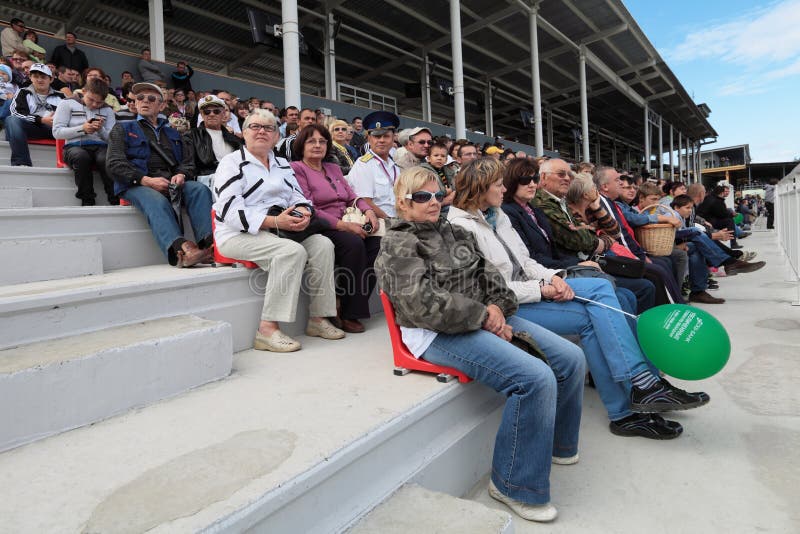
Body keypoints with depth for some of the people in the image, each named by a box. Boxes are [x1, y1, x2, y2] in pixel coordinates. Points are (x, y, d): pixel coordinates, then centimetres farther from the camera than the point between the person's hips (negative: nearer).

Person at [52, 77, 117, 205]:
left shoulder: (107, 110, 19)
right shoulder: (67, 103, 12)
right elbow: (57, 132, 3)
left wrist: (101, 129, -10)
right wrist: (82, 129, -9)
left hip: (100, 146, 1)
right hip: (74, 146, -1)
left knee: (106, 159, -36)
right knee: (81, 156, -37)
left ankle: (116, 201, -32)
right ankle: (87, 201, -30)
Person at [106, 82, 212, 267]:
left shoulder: (172, 133, 32)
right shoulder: (122, 128, 21)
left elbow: (188, 162, 21)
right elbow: (114, 163, 5)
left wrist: (181, 175, -5)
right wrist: (146, 180, -13)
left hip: (171, 182, 3)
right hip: (137, 185, -3)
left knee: (200, 189, -29)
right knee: (157, 201, -38)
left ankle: (209, 243, -50)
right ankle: (179, 248, -61)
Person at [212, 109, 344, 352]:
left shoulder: (282, 165, 22)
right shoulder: (232, 163, 0)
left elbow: (298, 197, 17)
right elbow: (230, 211, -13)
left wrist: (302, 212, -10)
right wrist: (274, 222, -24)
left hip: (281, 230, 7)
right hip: (240, 234, -6)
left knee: (322, 244, -17)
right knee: (293, 251, -32)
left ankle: (318, 318, -12)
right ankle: (267, 329, -30)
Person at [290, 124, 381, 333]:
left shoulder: (333, 168, 25)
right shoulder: (297, 169, 1)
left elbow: (352, 197, 20)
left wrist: (368, 210, -4)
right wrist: (343, 225, -18)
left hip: (346, 225, 7)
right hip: (321, 228, -6)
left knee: (376, 242, -21)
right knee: (354, 243, -33)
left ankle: (352, 310, -15)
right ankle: (347, 314, -20)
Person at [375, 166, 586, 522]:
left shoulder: (451, 232, 20)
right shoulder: (398, 245, -4)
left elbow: (487, 273, 15)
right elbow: (423, 303, -17)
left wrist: (498, 307, -5)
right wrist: (482, 315, -14)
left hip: (486, 317, 8)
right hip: (440, 333, -8)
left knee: (571, 359, 1)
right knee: (536, 378, -26)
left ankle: (557, 443, 27)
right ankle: (515, 486, -6)